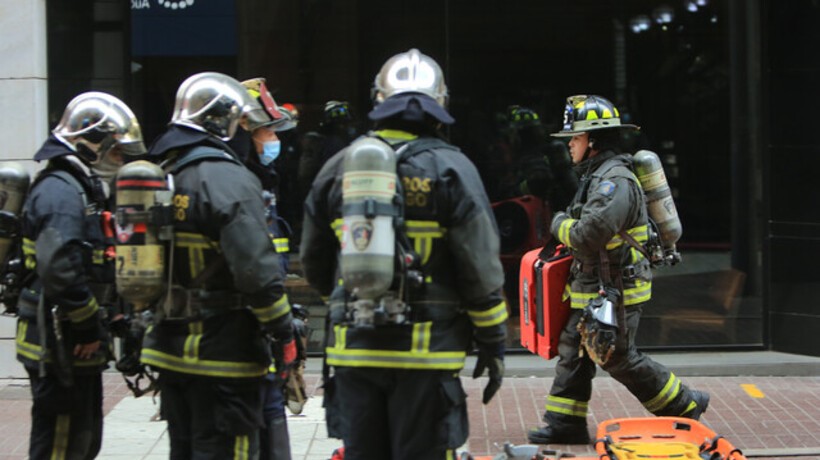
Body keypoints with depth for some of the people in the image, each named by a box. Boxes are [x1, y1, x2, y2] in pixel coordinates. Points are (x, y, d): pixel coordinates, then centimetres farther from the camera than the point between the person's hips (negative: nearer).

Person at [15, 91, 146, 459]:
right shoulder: (60, 191, -17)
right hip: (59, 344, -11)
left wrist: (97, 324, 18)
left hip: (78, 343, 11)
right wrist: (89, 324, -22)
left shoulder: (83, 188, 18)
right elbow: (59, 269, -29)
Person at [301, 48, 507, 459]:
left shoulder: (338, 168, 6)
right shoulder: (450, 169, -6)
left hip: (353, 349, 4)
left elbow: (313, 263, 14)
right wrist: (493, 344, 2)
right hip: (425, 350, -3)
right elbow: (480, 270, -8)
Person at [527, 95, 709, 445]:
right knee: (572, 351, 9)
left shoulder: (616, 180, -20)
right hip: (591, 290, 10)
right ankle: (565, 423, 14)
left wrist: (560, 224, -11)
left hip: (615, 291, -10)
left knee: (618, 358, -1)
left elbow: (588, 235, -29)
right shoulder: (597, 176, 13)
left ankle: (684, 407, 14)